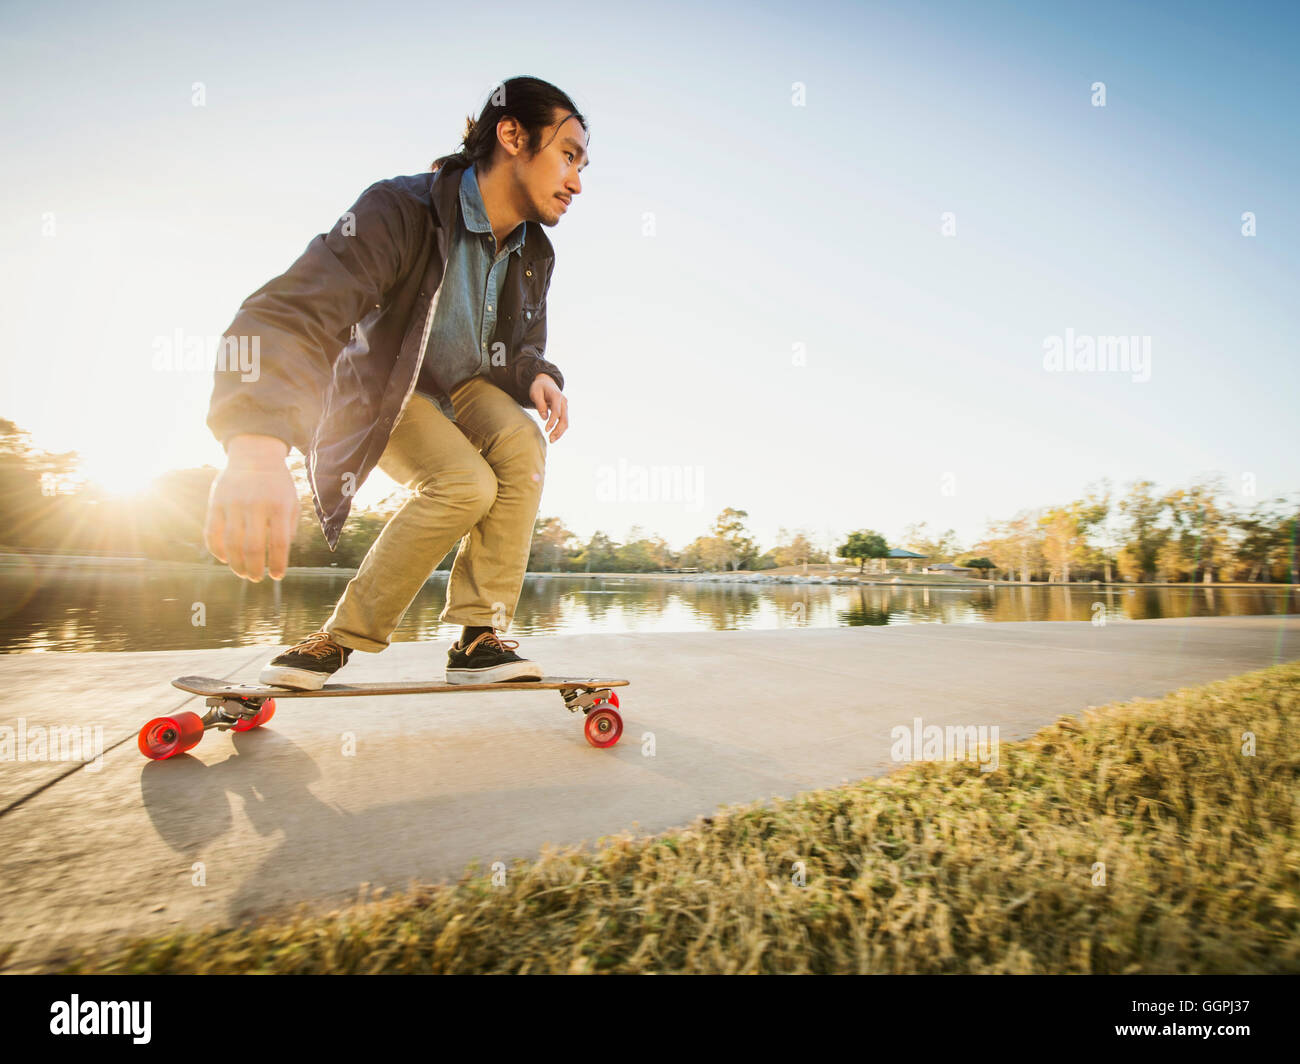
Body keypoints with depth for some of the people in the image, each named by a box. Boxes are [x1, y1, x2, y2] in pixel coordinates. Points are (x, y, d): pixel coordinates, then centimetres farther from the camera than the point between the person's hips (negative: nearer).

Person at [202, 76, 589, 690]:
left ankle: (479, 637, -20)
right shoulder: (401, 211, -26)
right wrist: (256, 441, -59)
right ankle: (341, 637, -11)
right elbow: (292, 311, -40)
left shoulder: (535, 255, -4)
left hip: (462, 387, 5)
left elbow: (522, 346, 8)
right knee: (466, 483, -29)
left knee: (523, 442, -26)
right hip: (385, 391, -5)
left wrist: (537, 376, -19)